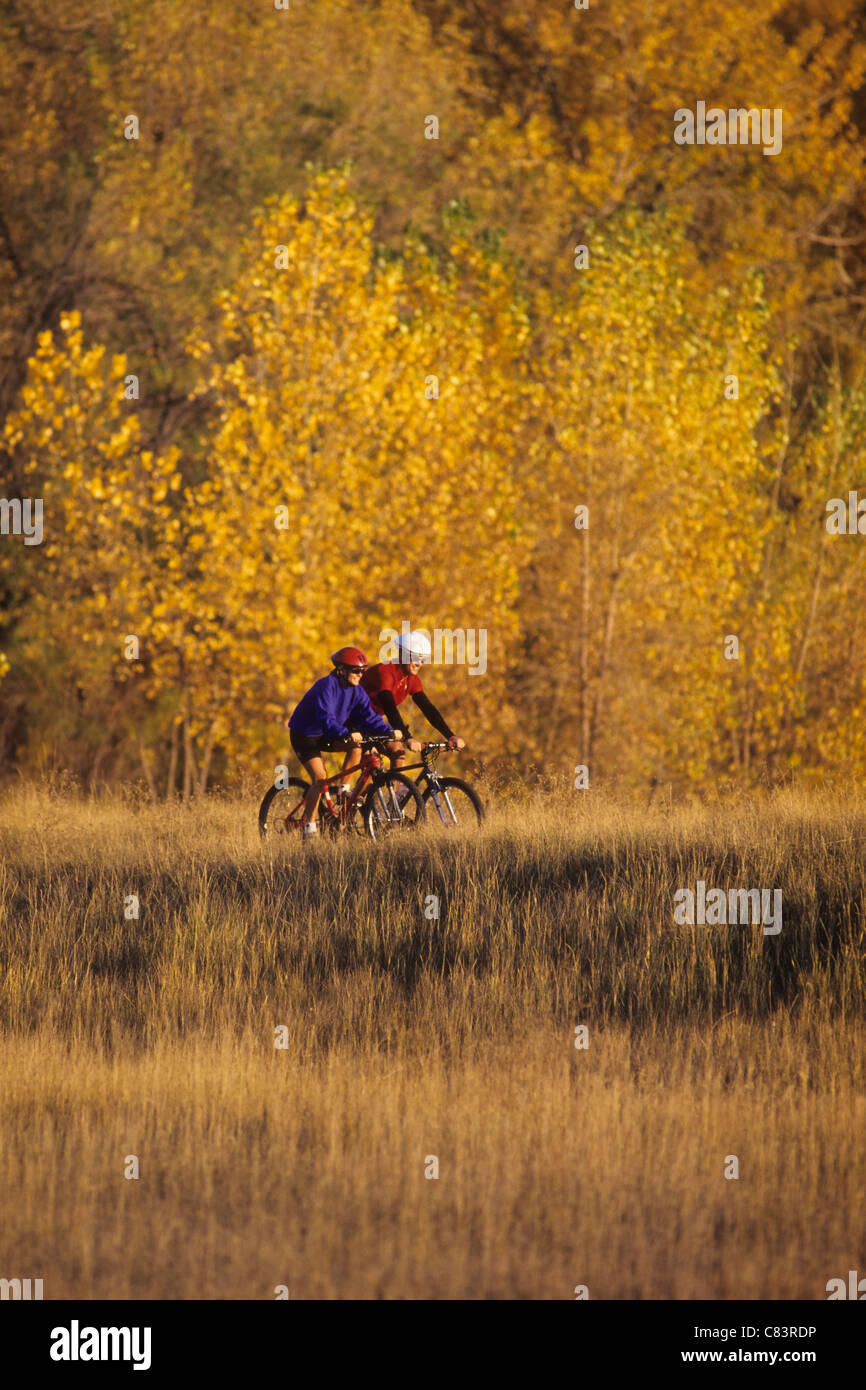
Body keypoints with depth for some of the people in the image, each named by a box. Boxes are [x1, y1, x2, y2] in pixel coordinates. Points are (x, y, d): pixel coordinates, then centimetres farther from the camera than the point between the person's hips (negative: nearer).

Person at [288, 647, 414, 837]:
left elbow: (369, 715, -12)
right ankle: (309, 825, -9)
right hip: (305, 735, -6)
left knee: (356, 748, -21)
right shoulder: (327, 686, -28)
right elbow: (326, 718, -39)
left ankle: (343, 788, -2)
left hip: (327, 735, 6)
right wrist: (346, 734, -54)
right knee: (320, 779, -19)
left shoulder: (356, 691, -7)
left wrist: (389, 731, -28)